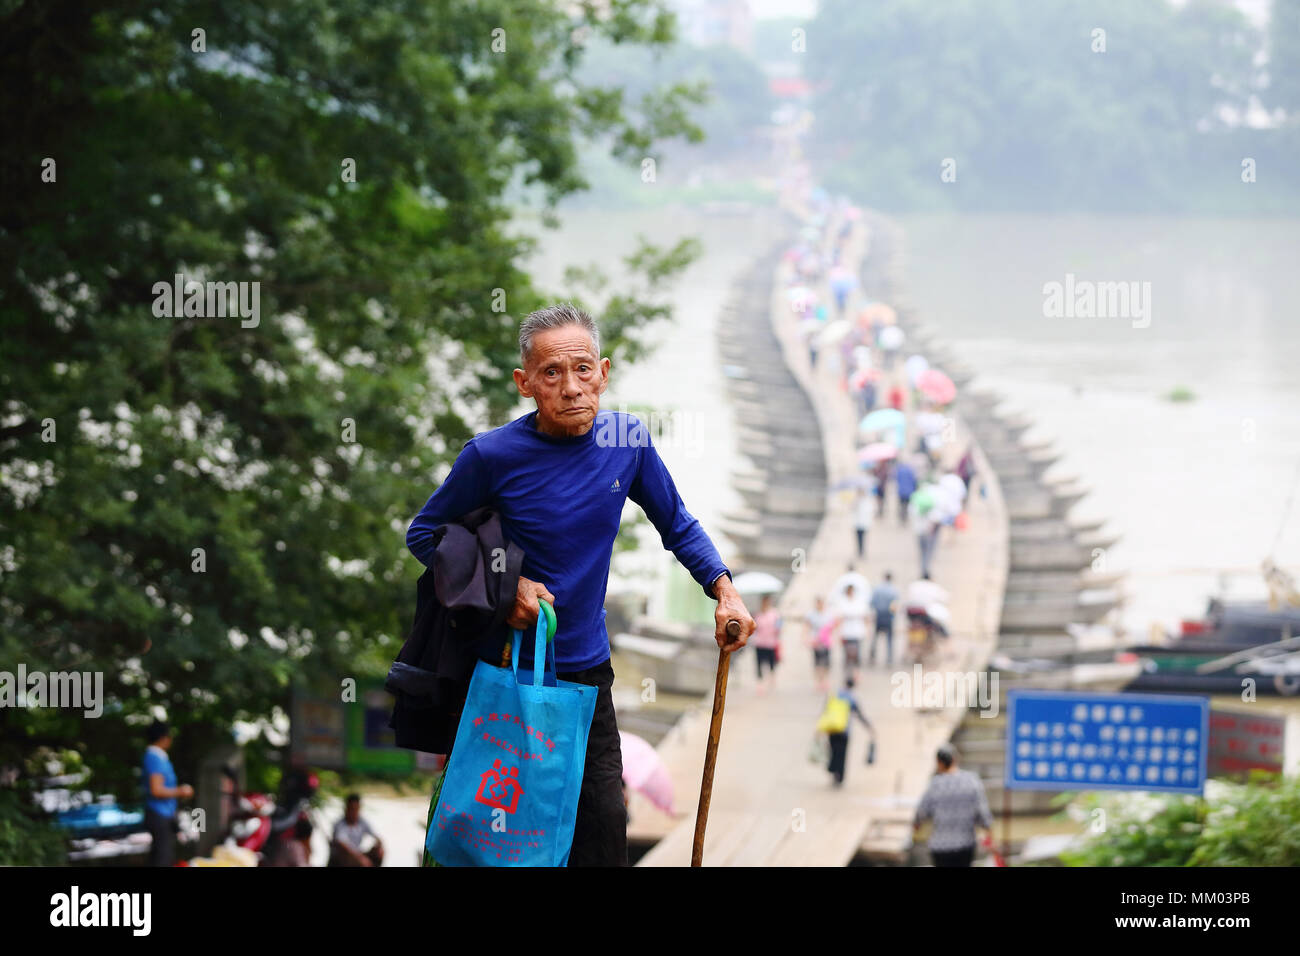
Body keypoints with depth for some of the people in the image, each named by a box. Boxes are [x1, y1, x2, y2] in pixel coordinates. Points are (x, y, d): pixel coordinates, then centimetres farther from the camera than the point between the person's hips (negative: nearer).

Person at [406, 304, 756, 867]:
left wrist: (725, 592, -5)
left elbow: (678, 526, 10)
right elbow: (424, 534, -2)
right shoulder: (494, 456, -14)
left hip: (586, 667, 3)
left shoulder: (627, 441, -4)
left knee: (603, 825, 0)